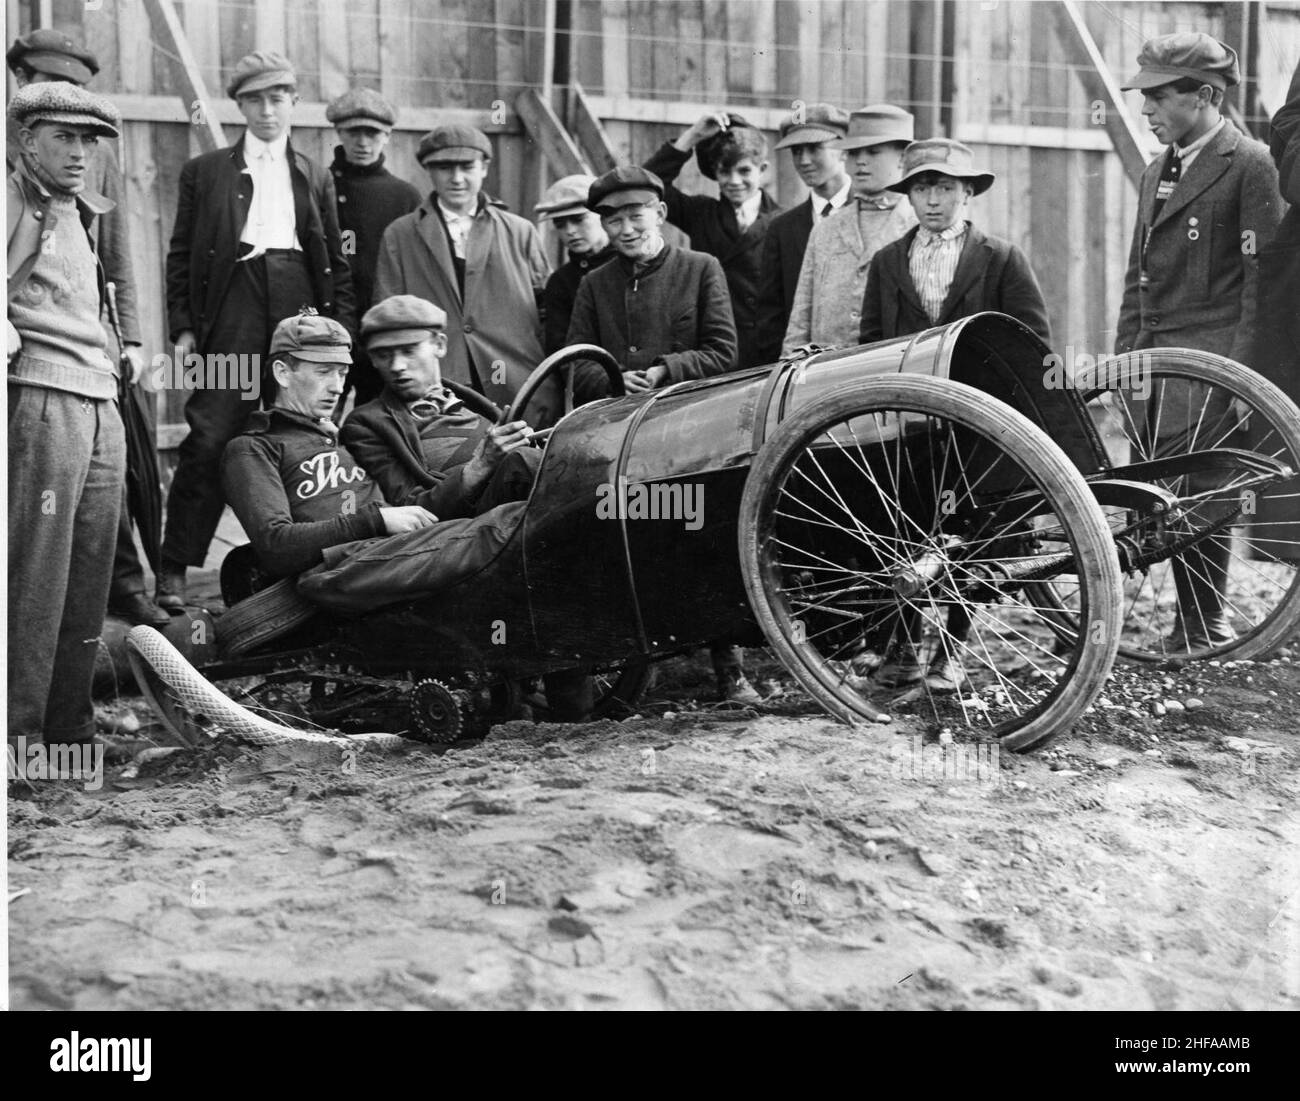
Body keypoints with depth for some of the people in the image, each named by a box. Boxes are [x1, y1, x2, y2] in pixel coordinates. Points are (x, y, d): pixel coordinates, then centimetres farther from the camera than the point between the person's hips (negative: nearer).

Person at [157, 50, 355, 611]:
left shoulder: (315, 177, 18)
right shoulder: (205, 171, 12)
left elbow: (336, 261, 16)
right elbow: (181, 254, 9)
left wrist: (339, 328, 4)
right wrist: (183, 326, -1)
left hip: (300, 307, 3)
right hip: (233, 310, -2)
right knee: (209, 440, -11)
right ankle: (174, 569, -5)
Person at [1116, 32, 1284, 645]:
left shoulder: (1250, 166, -5)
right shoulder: (1156, 173, 19)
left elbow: (1263, 275, -10)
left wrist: (1241, 370, -15)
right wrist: (1124, 357, 16)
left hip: (1213, 363, -7)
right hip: (1155, 360, 7)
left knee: (1204, 493, -7)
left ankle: (1203, 627, 1)